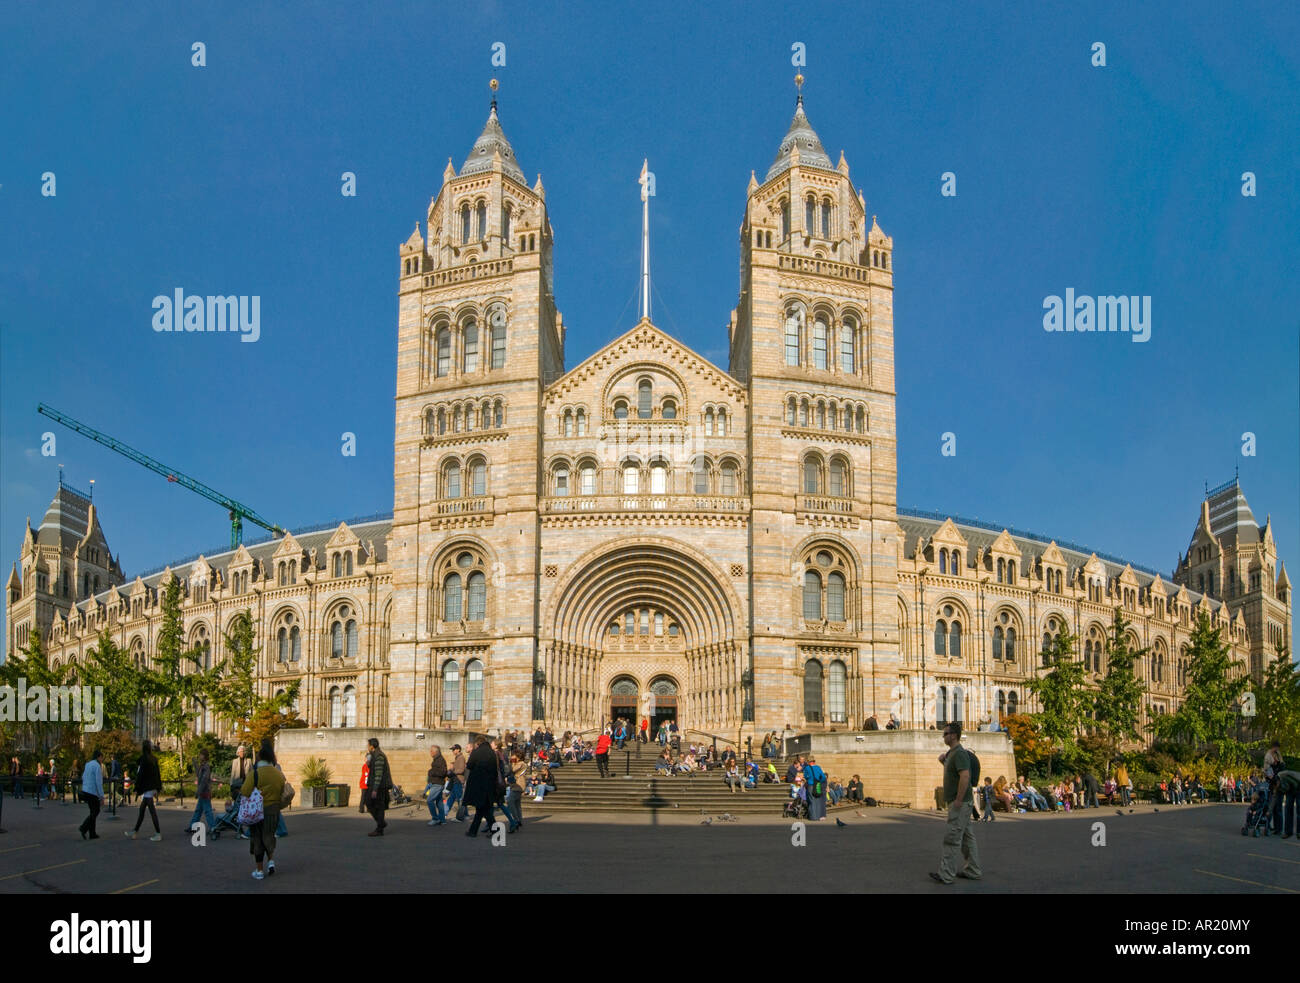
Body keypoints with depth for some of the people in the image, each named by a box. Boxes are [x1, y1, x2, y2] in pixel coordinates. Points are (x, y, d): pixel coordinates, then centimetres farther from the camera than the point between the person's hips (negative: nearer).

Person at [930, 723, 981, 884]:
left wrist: (958, 801, -25)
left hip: (960, 803, -11)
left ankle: (946, 874, -6)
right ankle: (973, 871, 18)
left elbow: (965, 776, -28)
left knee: (951, 838, -8)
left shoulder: (959, 753, -17)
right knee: (966, 836, 13)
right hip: (960, 803, 11)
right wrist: (943, 761, 12)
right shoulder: (951, 753, 15)